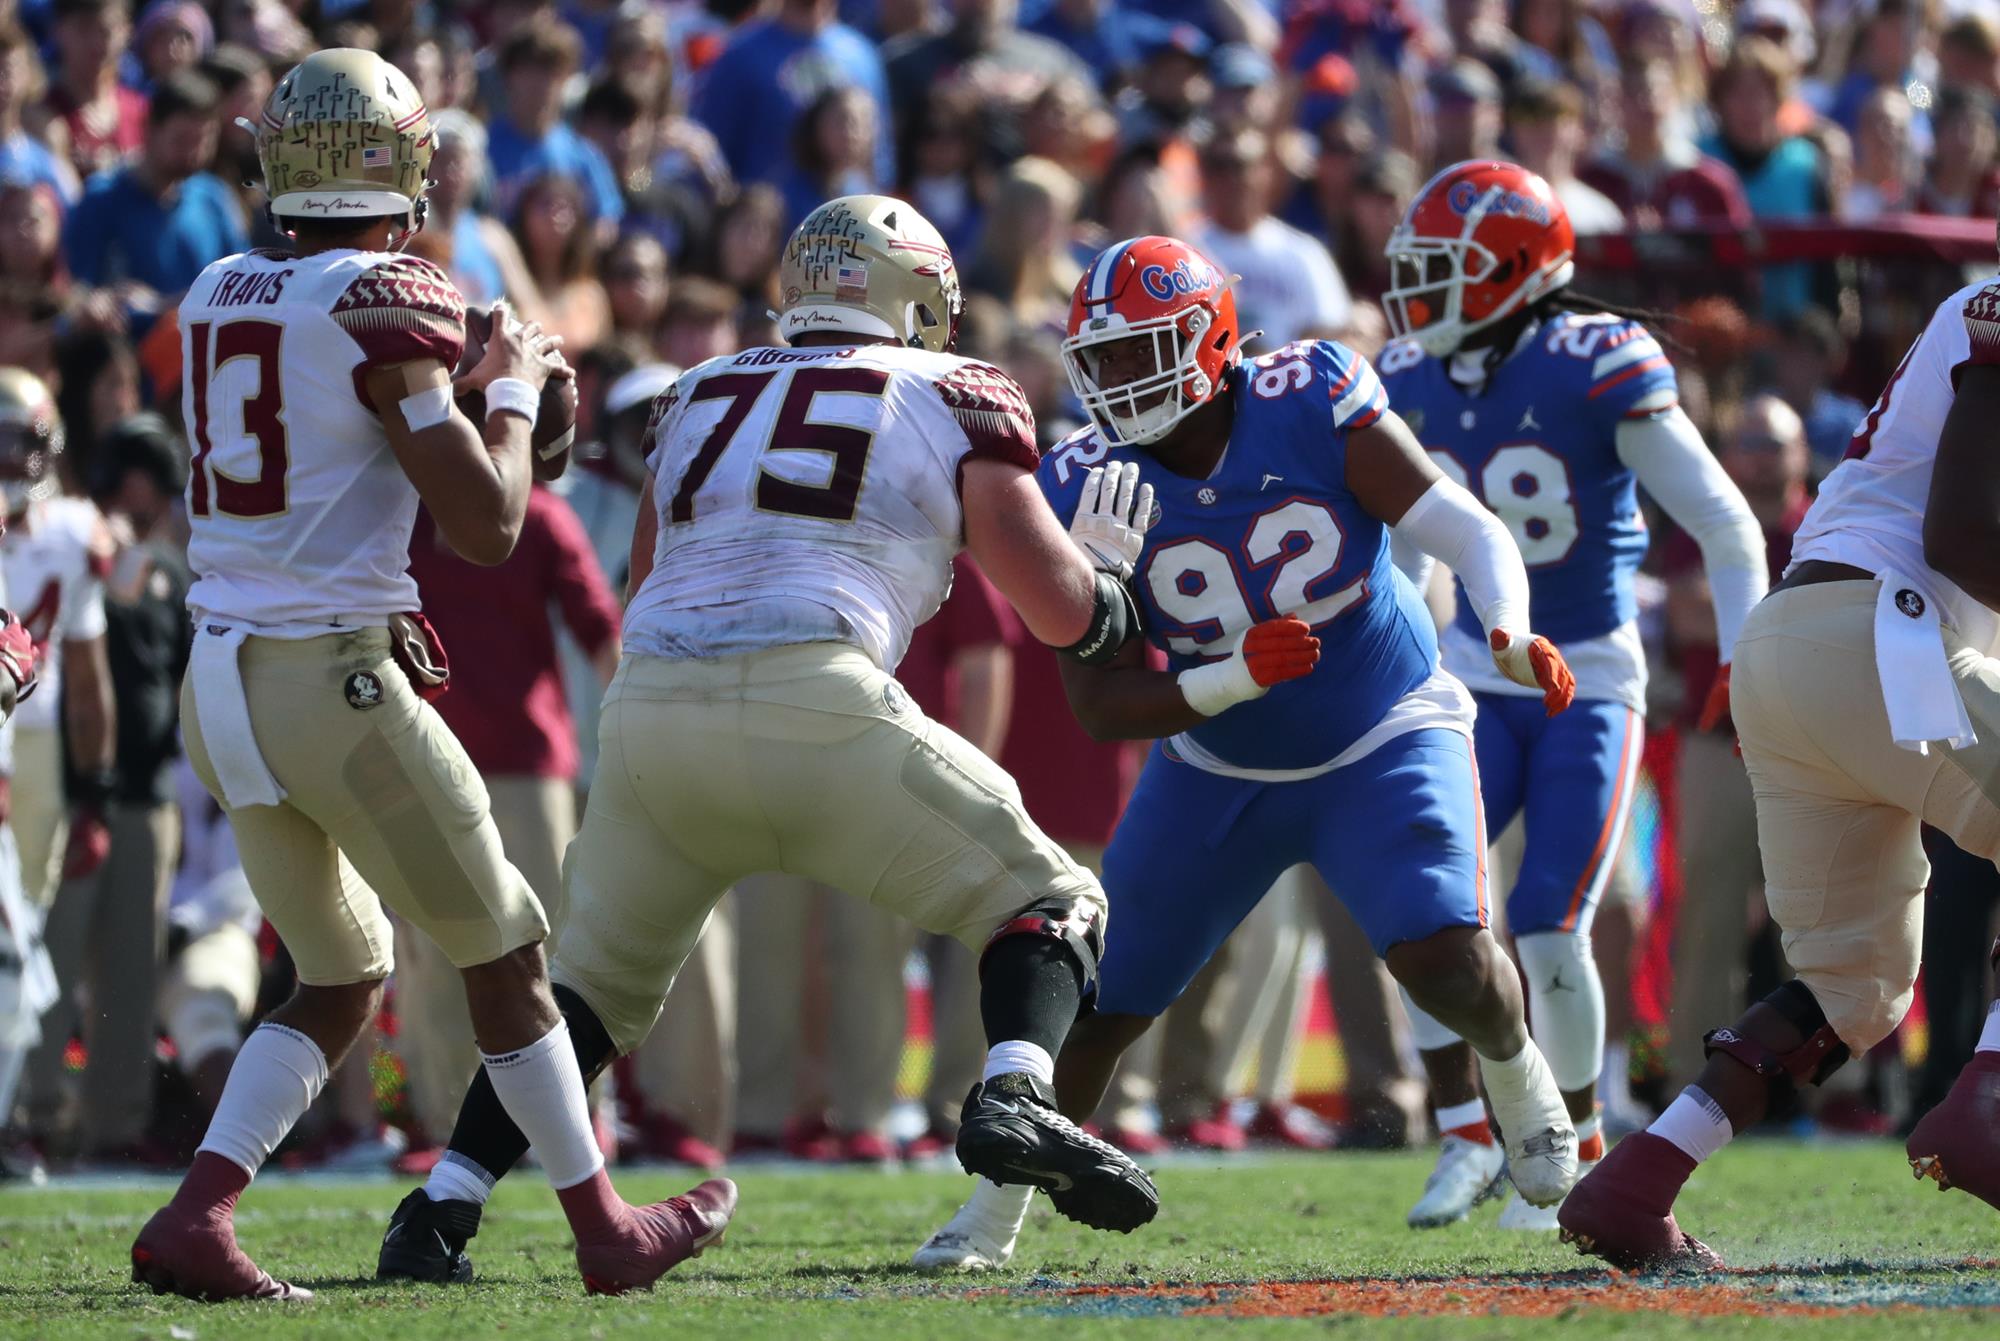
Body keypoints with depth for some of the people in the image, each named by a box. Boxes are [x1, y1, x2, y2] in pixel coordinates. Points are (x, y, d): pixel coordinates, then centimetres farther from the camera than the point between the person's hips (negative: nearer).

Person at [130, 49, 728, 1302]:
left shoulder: (220, 297, 9)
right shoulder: (387, 306, -14)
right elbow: (487, 526, -14)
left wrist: (464, 385, 22)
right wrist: (516, 389, 2)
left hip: (220, 681, 7)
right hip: (336, 682, -7)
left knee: (342, 983, 18)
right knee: (504, 953, 10)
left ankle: (196, 1217, 3)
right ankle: (607, 1231, 19)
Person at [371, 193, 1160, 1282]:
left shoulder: (697, 397, 26)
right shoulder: (956, 400, 15)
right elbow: (1062, 613, 12)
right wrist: (1108, 556, 33)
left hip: (651, 704, 4)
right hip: (816, 700, -4)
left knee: (596, 977, 24)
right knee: (1046, 904, 12)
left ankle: (441, 1207, 11)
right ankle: (1013, 1099, -15)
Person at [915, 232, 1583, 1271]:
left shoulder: (1312, 404, -21)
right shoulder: (1089, 488, -17)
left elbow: (1466, 530, -22)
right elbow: (1102, 707, -17)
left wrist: (1512, 633, -43)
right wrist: (1235, 678, -33)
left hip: (1384, 738, -2)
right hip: (1221, 773, 2)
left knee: (1444, 958, -22)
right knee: (1096, 996, 2)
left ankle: (1519, 1078, 14)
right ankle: (998, 1208, 25)